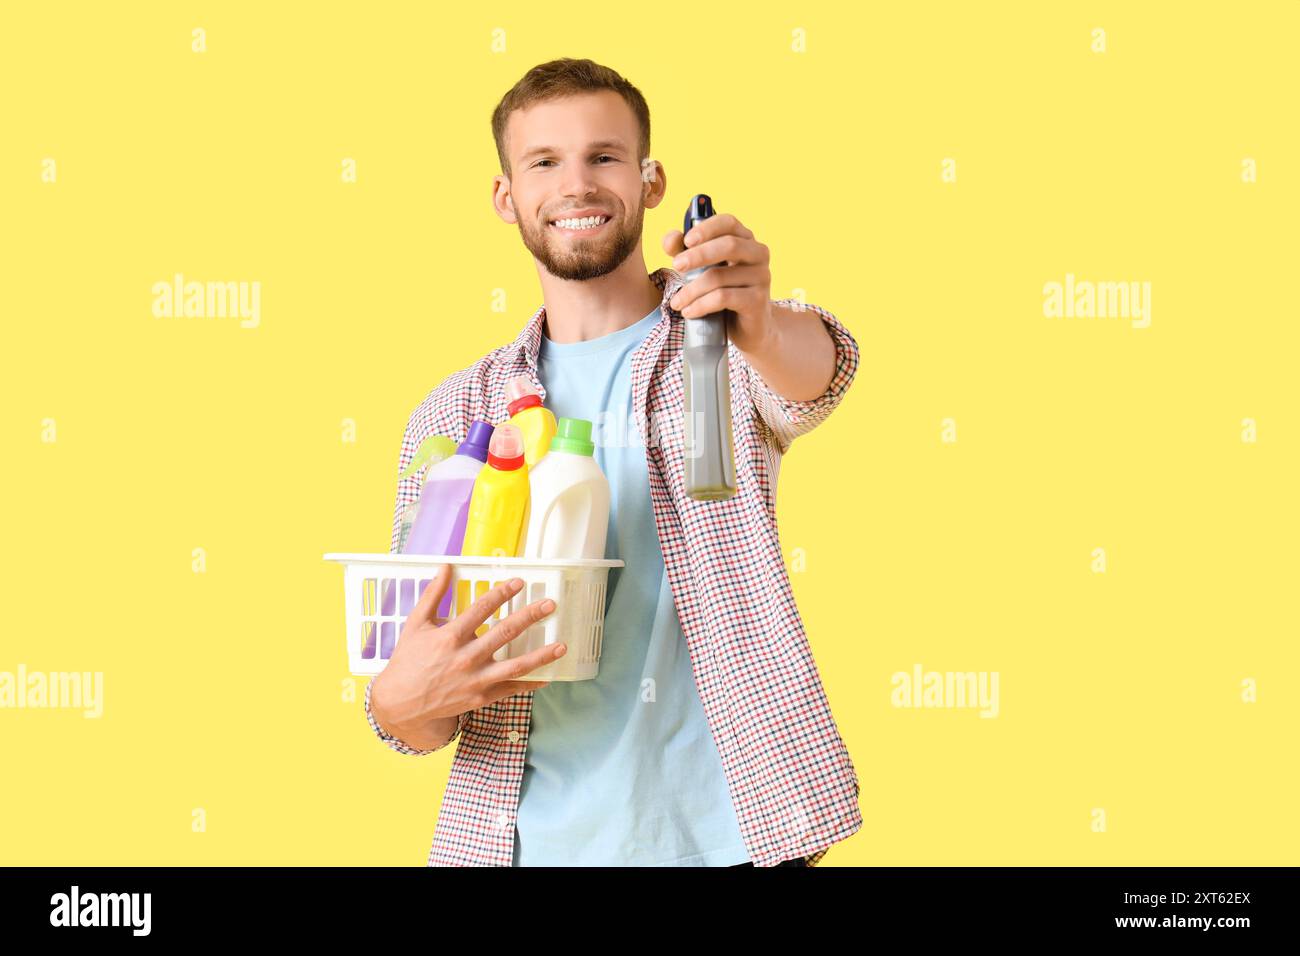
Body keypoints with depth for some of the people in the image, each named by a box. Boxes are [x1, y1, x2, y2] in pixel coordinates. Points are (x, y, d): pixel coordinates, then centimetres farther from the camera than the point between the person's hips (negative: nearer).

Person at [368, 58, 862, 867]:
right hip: (530, 839, 2)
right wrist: (404, 701, -19)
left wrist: (761, 325, -46)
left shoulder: (725, 350, 0)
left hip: (721, 832, -1)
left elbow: (818, 368, -25)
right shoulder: (452, 418, 4)